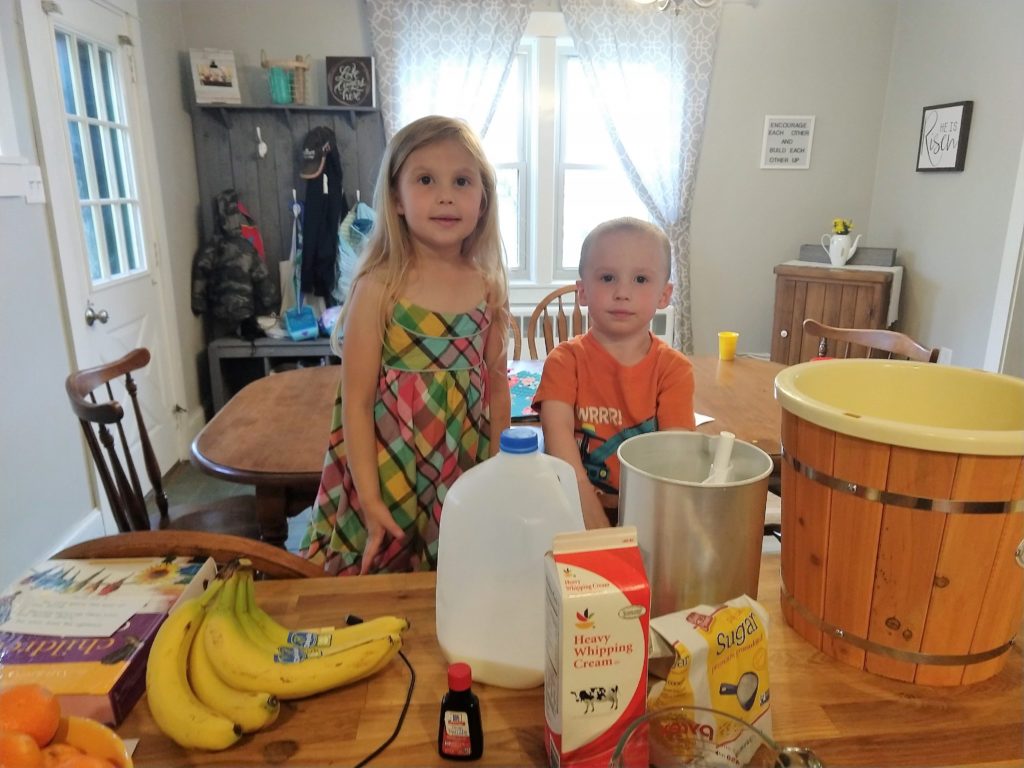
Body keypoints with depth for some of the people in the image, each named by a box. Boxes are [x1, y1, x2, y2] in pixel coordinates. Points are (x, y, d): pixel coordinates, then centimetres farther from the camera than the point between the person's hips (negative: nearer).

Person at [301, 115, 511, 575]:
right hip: (389, 473, -3)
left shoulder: (488, 287, 0)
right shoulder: (378, 288, -12)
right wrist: (369, 497, -12)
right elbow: (356, 401, -10)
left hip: (466, 475, 3)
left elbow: (497, 388, 7)